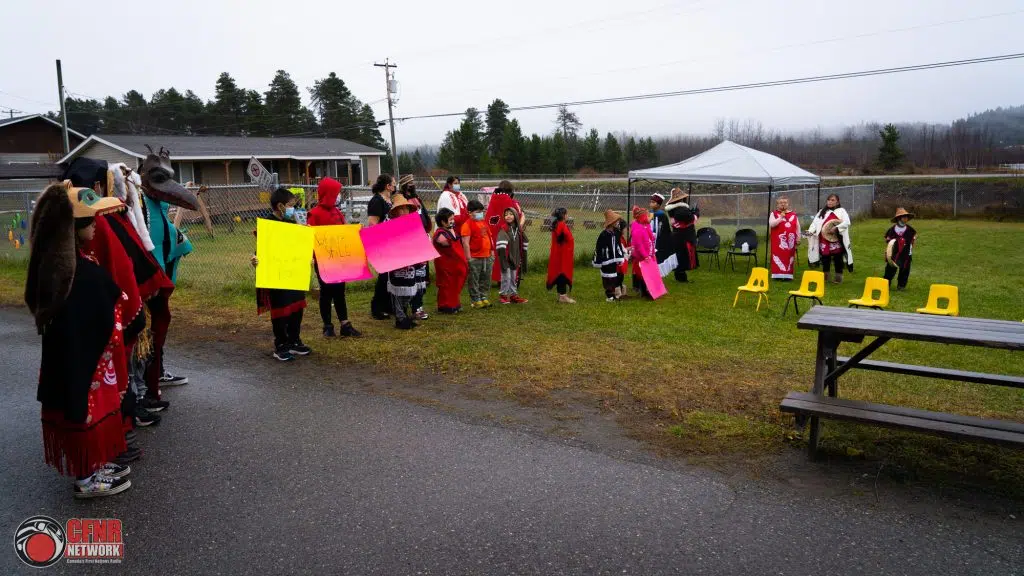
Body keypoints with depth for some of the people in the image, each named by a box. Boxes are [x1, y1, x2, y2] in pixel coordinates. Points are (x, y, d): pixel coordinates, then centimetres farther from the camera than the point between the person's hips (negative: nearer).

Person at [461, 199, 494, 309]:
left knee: (486, 280, 13)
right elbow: (465, 243, -14)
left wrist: (492, 253, 19)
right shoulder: (467, 225, -9)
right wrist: (469, 258, -17)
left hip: (487, 257, 8)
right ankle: (475, 300, 6)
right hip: (475, 258, -8)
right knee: (474, 281, -1)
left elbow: (489, 238, 23)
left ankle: (484, 297, 24)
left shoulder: (484, 223, 16)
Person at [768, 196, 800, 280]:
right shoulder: (774, 214, 3)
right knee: (778, 256, -5)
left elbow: (797, 227, 14)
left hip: (790, 240, 3)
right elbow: (771, 224, -12)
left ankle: (788, 274, 10)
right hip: (778, 240, -3)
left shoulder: (793, 214, 12)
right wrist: (780, 218, -19)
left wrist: (798, 238, 10)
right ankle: (778, 274, -2)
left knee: (789, 257, 5)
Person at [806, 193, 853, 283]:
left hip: (837, 240, -3)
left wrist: (836, 228, -21)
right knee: (825, 258, 8)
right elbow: (815, 222, 5)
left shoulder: (841, 211, 5)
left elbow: (846, 222, -10)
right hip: (824, 240, 3)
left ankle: (838, 276, 10)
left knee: (838, 258, 1)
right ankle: (825, 276, 18)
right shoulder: (822, 212, 16)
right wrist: (810, 231, -13)